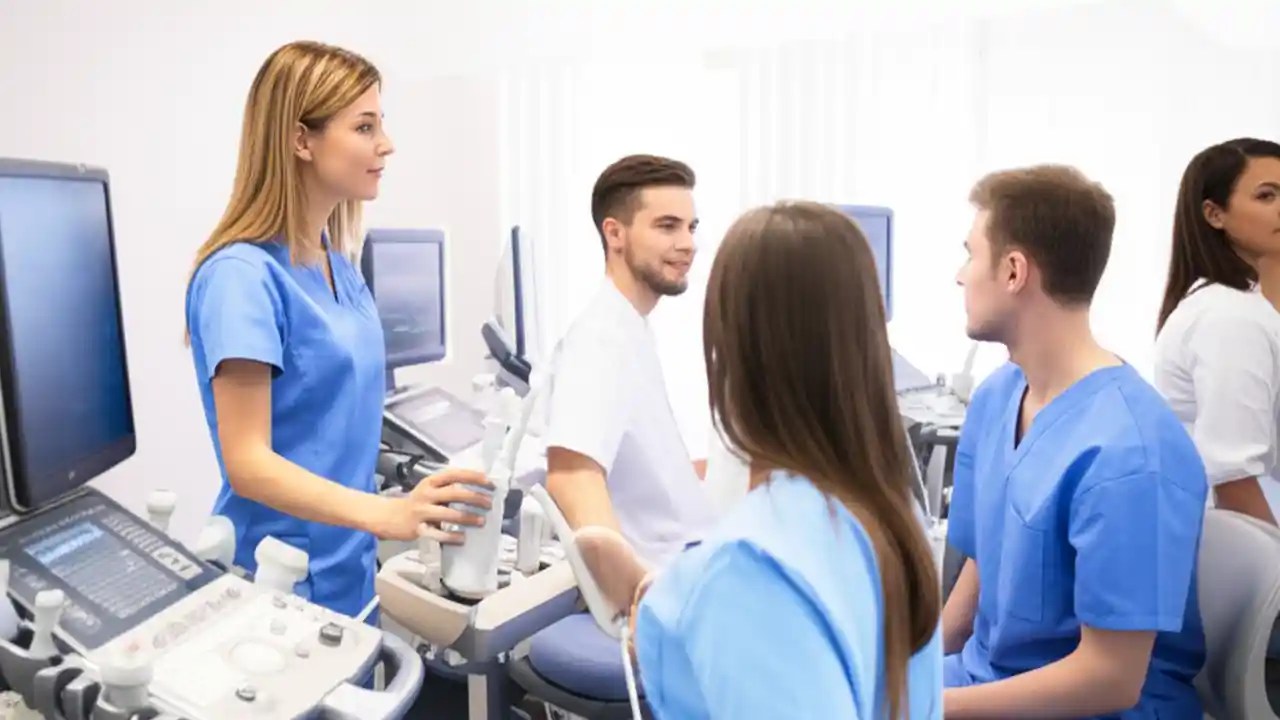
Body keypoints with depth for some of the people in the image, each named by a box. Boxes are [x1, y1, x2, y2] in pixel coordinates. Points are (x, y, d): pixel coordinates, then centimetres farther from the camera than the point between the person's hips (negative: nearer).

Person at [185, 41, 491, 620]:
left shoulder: (339, 267, 4)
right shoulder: (243, 275, -20)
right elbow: (248, 464, -23)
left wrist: (397, 514, 16)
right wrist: (386, 514, -35)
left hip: (349, 569, 8)